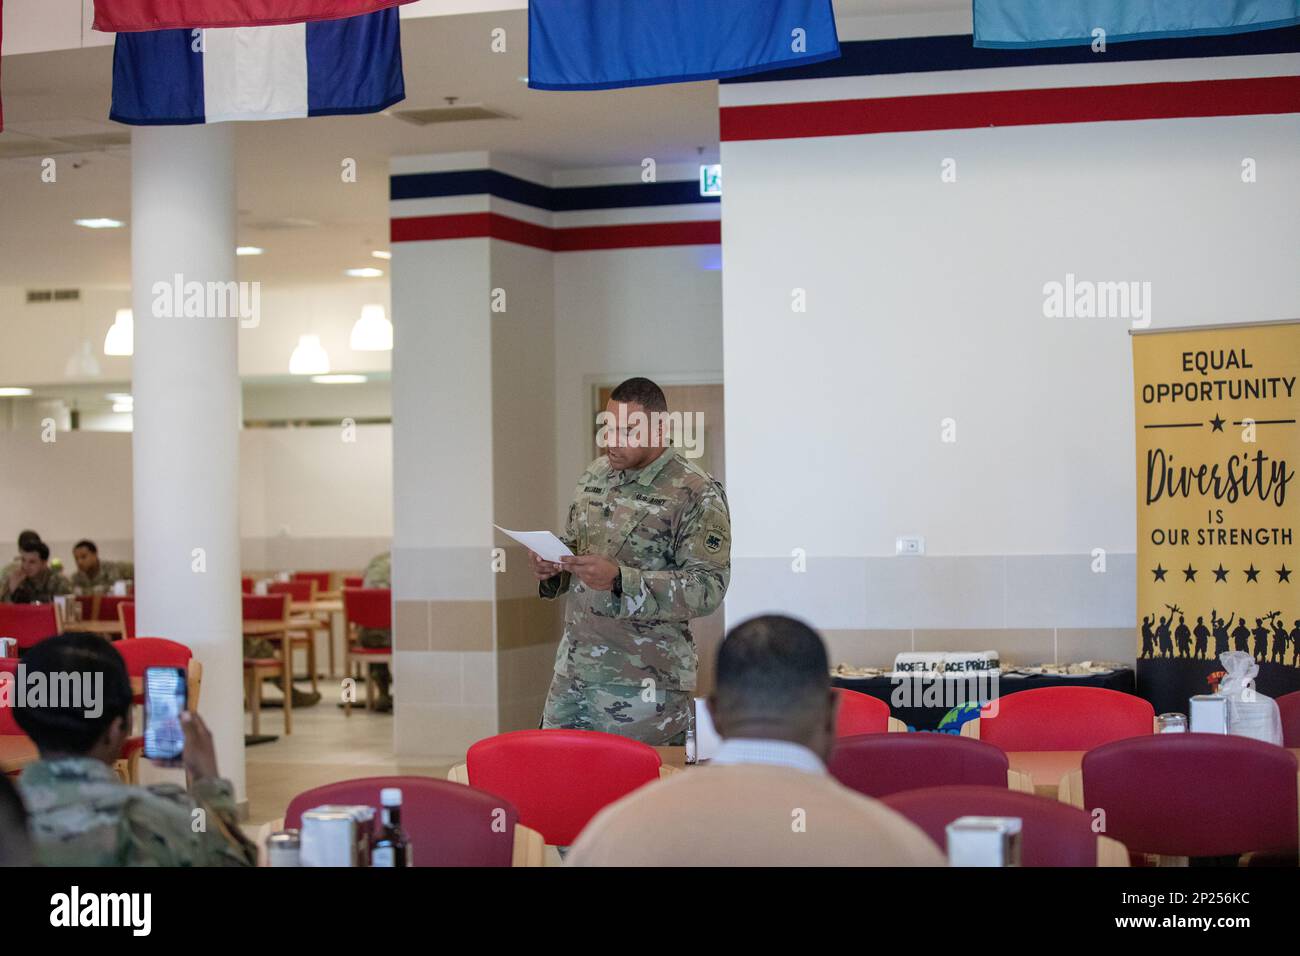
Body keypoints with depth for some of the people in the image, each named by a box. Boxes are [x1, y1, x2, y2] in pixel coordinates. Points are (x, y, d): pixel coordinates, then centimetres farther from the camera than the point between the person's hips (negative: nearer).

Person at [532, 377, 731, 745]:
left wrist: (619, 580, -26)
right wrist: (551, 570, -1)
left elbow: (709, 587, -17)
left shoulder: (696, 494, -10)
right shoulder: (595, 475, 11)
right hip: (573, 671, 6)